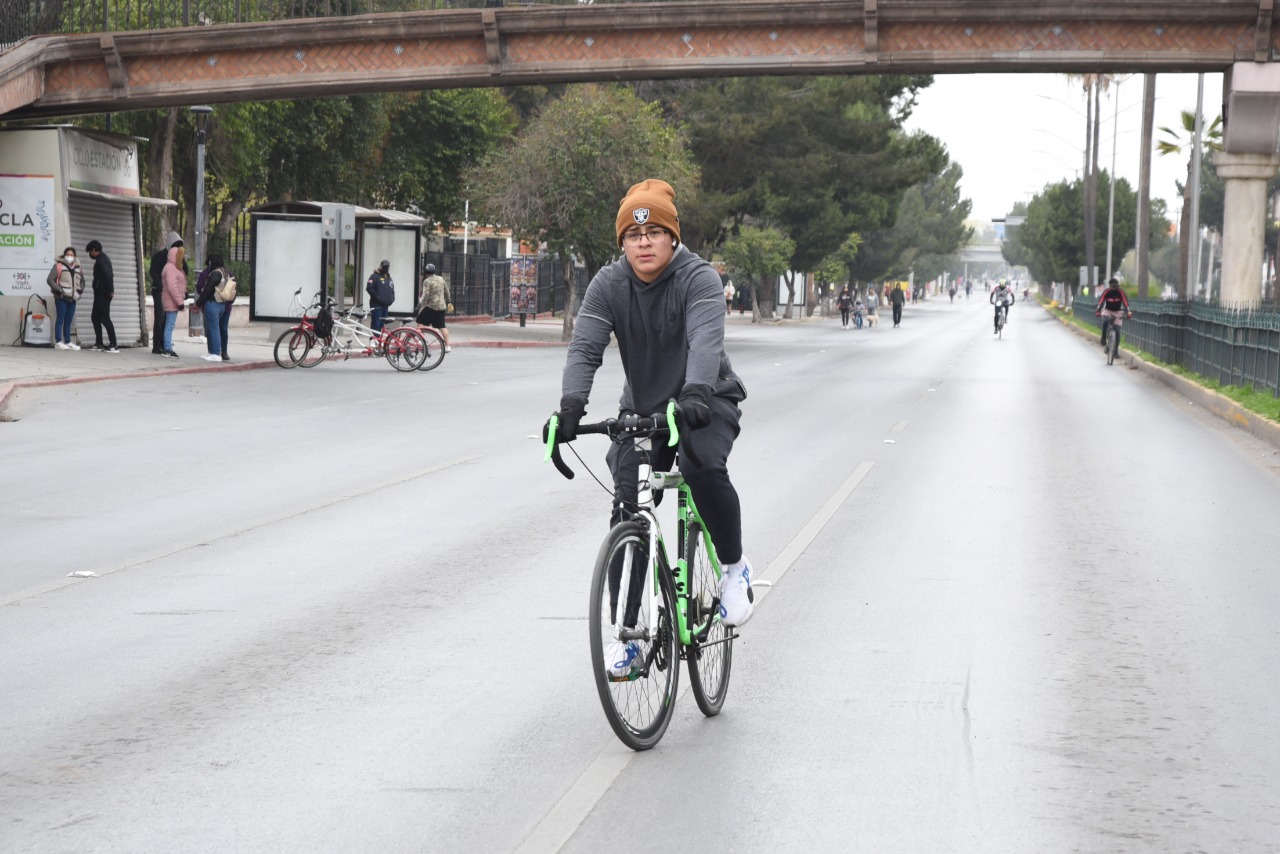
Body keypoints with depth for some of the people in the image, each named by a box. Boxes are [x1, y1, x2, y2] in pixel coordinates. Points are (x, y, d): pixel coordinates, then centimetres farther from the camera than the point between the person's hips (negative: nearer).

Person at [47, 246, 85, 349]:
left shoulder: (77, 268, 14)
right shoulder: (58, 266, -2)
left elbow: (82, 281, 25)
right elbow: (50, 279, -8)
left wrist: (80, 291, 8)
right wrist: (59, 290, -15)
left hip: (72, 298, 5)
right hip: (61, 298, -5)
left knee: (68, 321, 10)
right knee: (60, 319, -6)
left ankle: (68, 342, 15)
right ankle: (58, 342, -5)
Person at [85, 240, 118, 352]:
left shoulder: (101, 260, -14)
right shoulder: (102, 258, 18)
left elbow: (108, 275, -25)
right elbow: (109, 275, 17)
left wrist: (110, 291, -22)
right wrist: (110, 290, 13)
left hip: (103, 294, -11)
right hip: (100, 294, 11)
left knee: (105, 319, -10)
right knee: (95, 317, 15)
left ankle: (113, 346, -11)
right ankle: (98, 343, 19)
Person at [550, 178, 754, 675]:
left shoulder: (698, 278, -18)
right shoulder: (608, 285, -8)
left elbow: (706, 338, -35)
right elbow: (585, 347, -20)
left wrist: (696, 392, -54)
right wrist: (572, 403, -39)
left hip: (704, 402, -3)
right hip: (642, 409, 4)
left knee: (703, 467, -34)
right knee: (626, 509, -8)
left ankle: (734, 566, -9)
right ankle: (629, 632, 2)